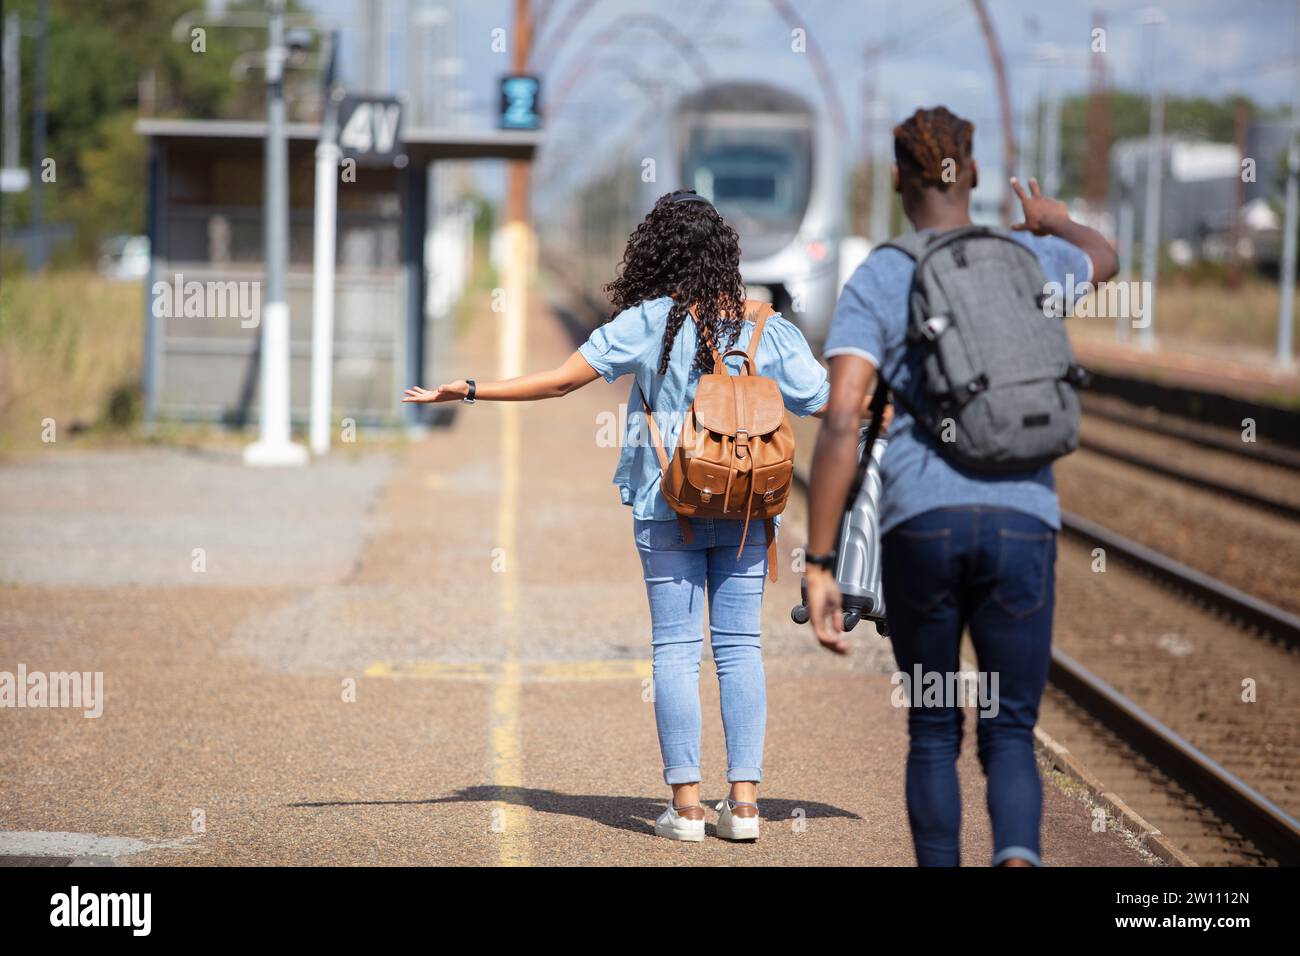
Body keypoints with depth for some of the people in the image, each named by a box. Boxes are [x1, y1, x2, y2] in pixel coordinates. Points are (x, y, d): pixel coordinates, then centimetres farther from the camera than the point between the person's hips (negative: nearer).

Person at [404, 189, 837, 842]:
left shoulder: (648, 323, -6)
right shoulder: (765, 329, 0)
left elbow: (561, 380, -7)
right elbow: (825, 403, 4)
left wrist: (469, 391, -1)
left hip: (669, 508, -2)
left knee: (676, 648, 2)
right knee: (739, 646, 5)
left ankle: (686, 804, 0)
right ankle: (744, 800, 1)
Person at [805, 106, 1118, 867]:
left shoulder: (873, 282, 3)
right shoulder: (1027, 257, 12)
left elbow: (841, 424, -9)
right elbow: (1103, 261, 40)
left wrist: (818, 568, -8)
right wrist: (1059, 223, 64)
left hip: (920, 525, -1)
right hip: (1020, 522, 1)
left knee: (932, 734, 18)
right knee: (1010, 739, 5)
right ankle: (1017, 863, -28)